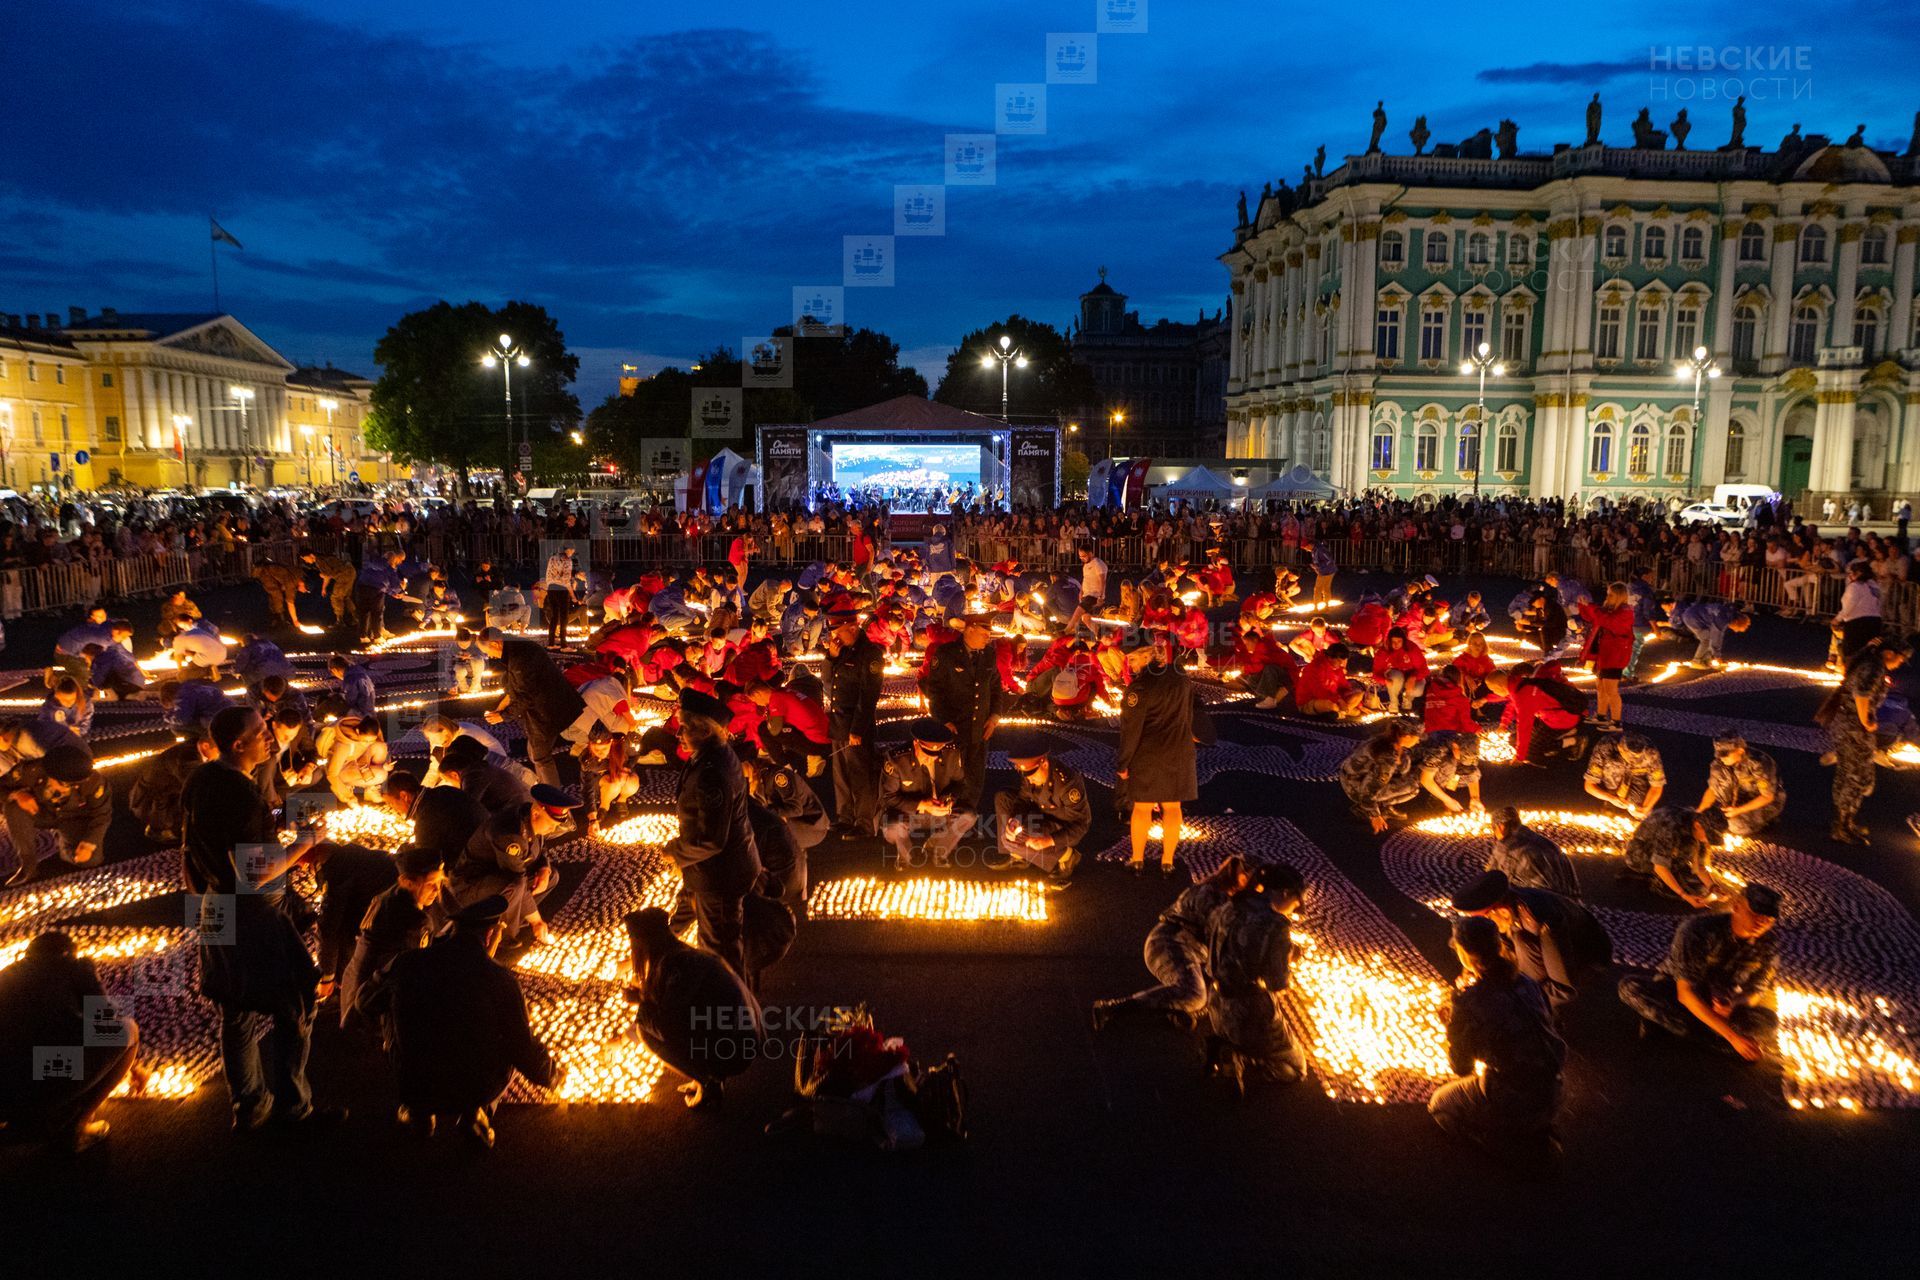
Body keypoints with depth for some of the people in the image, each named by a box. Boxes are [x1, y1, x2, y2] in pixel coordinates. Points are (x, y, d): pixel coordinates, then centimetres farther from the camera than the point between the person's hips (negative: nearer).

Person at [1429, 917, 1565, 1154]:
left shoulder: (1467, 1005, -24)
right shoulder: (1525, 983, -7)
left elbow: (1461, 1067, -11)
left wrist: (1450, 1024, 3)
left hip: (1511, 1105, -6)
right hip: (1550, 1096, 6)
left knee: (1439, 1104, 23)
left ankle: (1506, 1137, 7)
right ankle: (1537, 1129, 17)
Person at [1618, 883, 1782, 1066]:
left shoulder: (1767, 943, -13)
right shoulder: (1698, 931, -29)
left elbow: (1758, 989, -2)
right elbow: (1685, 993, -33)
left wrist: (1733, 1005, -26)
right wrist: (1733, 1036, -40)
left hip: (1721, 1003, 4)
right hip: (1674, 993, -4)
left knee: (1769, 1023, -24)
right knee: (1630, 986, -34)